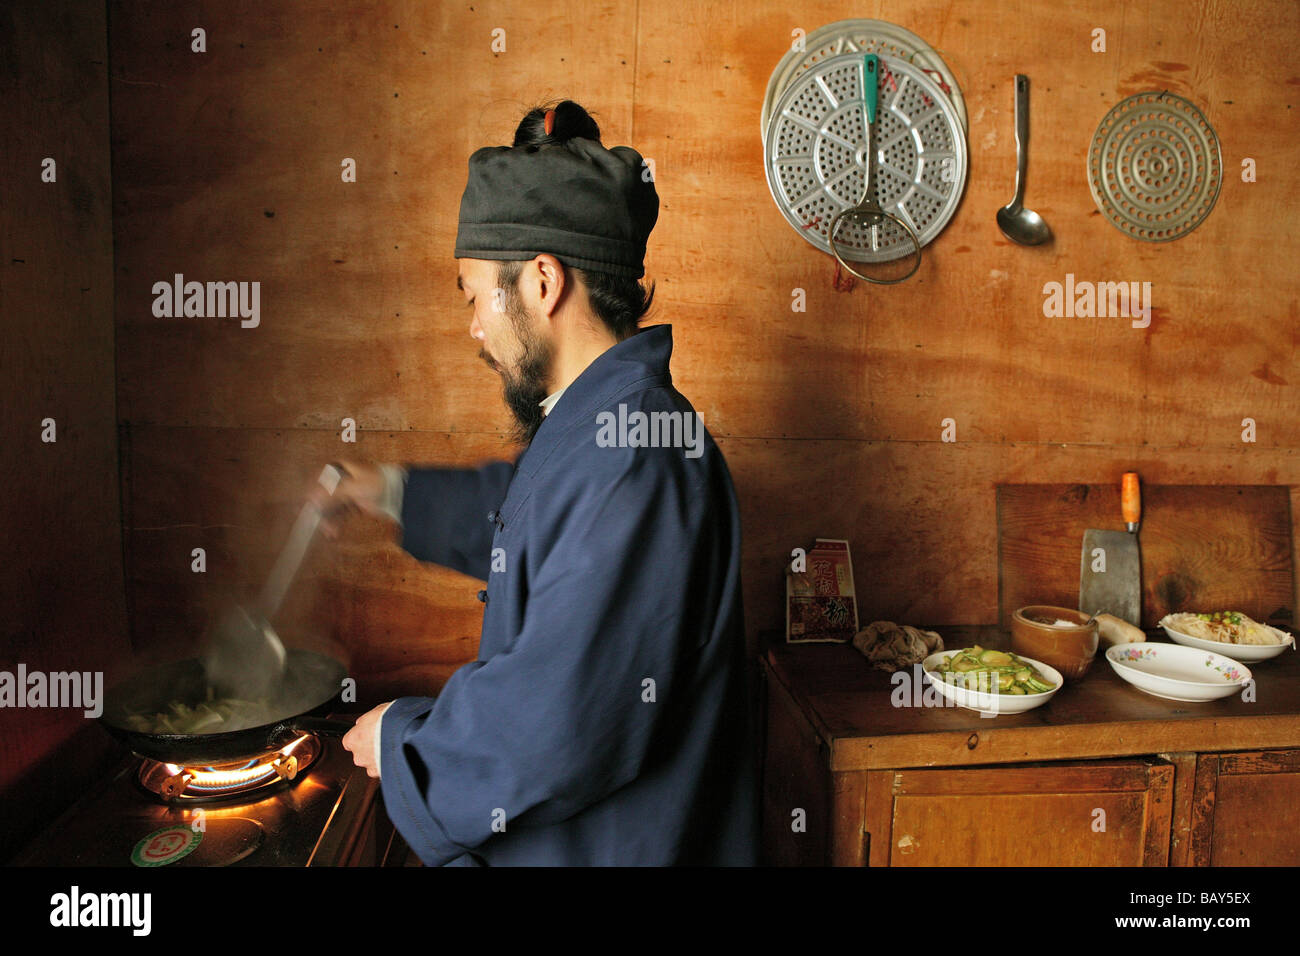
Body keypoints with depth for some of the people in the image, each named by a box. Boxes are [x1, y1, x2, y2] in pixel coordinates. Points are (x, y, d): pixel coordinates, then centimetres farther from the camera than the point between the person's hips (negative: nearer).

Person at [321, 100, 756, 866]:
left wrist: (403, 741, -16)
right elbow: (520, 514, 25)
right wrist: (396, 492, 28)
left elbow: (558, 723, -32)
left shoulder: (631, 459, -31)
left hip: (614, 844, -9)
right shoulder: (595, 426, 3)